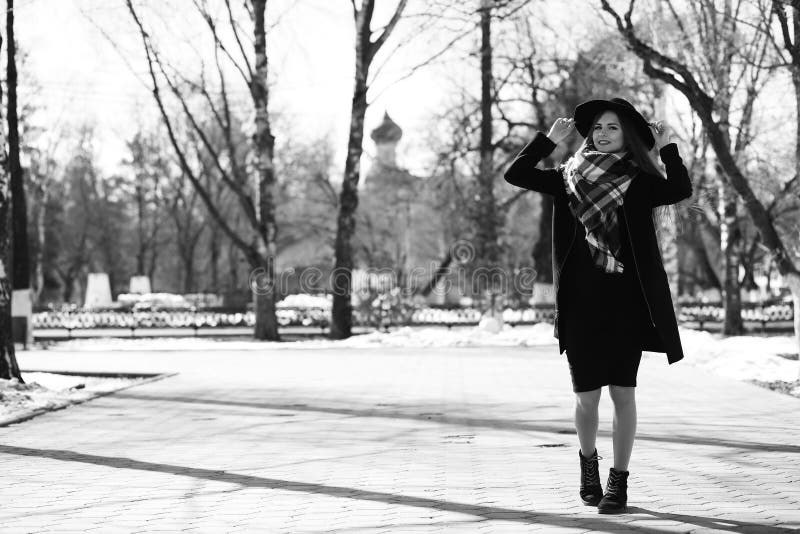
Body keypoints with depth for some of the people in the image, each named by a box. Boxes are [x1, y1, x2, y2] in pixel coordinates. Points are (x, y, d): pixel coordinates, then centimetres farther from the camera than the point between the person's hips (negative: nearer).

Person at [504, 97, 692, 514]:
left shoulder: (639, 183, 3)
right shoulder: (570, 179, 10)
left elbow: (681, 190, -14)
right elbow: (515, 174, 5)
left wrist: (667, 147, -12)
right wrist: (549, 140, 4)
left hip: (625, 304, -1)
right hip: (581, 304, 1)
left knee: (623, 392, -3)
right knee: (586, 396, 3)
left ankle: (618, 481, 7)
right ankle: (588, 461, 31)